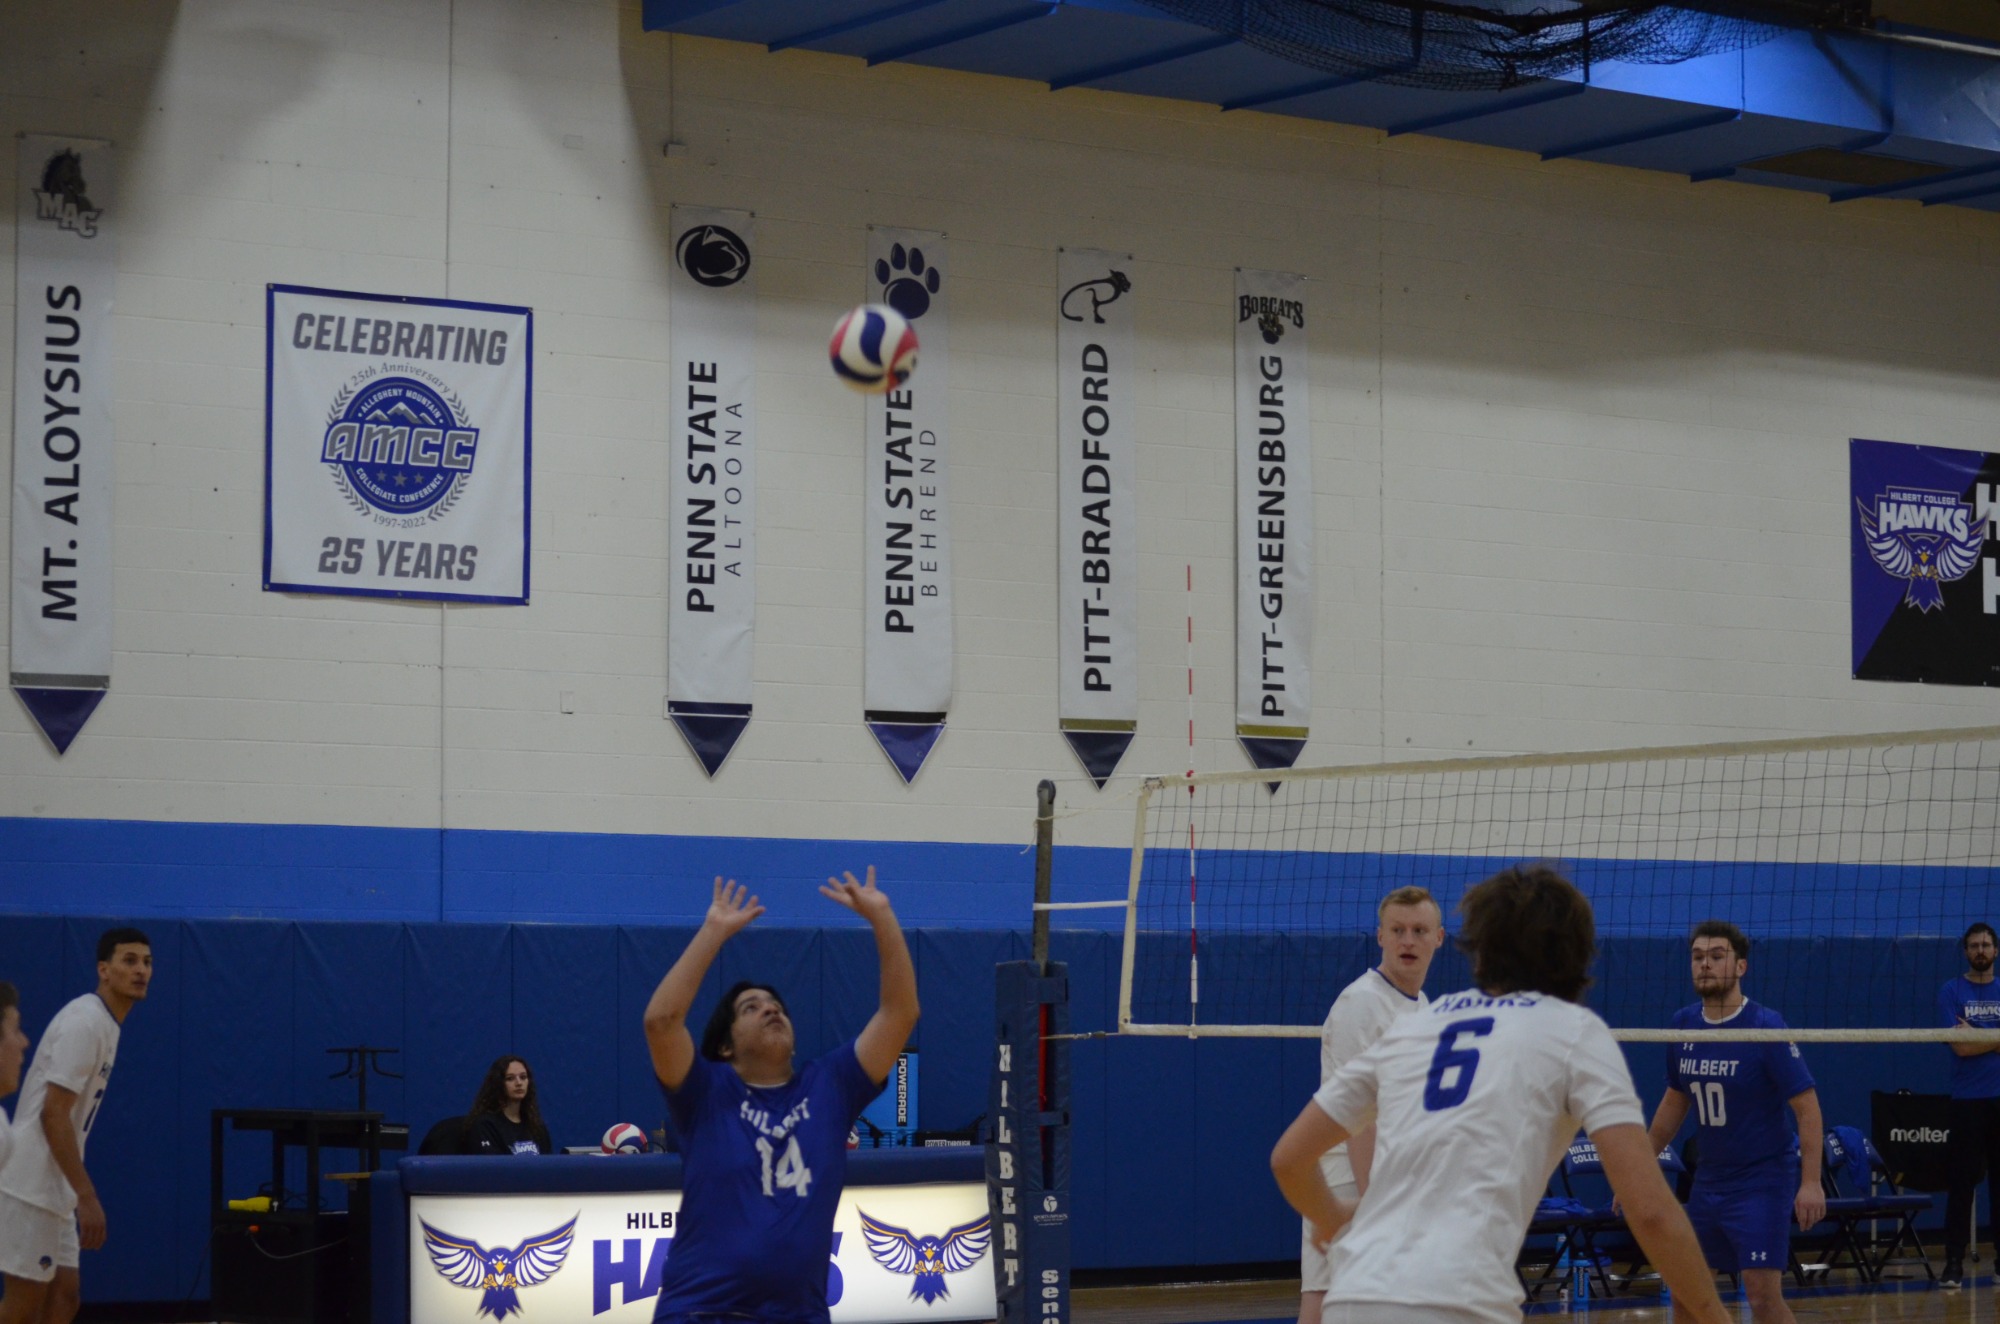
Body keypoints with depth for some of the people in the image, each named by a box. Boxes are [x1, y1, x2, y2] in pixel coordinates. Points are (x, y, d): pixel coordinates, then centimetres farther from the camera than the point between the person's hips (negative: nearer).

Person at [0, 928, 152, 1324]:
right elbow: (53, 1115, -21)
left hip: (52, 1191, 10)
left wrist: (79, 1195, 19)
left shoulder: (105, 1025, 15)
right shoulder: (85, 1023, -15)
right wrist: (87, 1196, -23)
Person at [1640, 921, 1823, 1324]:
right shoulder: (1684, 1024, 3)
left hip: (1762, 1180, -6)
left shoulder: (1765, 1028, -14)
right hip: (1708, 1181, 6)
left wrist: (1811, 1182, -24)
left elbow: (1807, 1106, -15)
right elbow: (1674, 1102, 16)